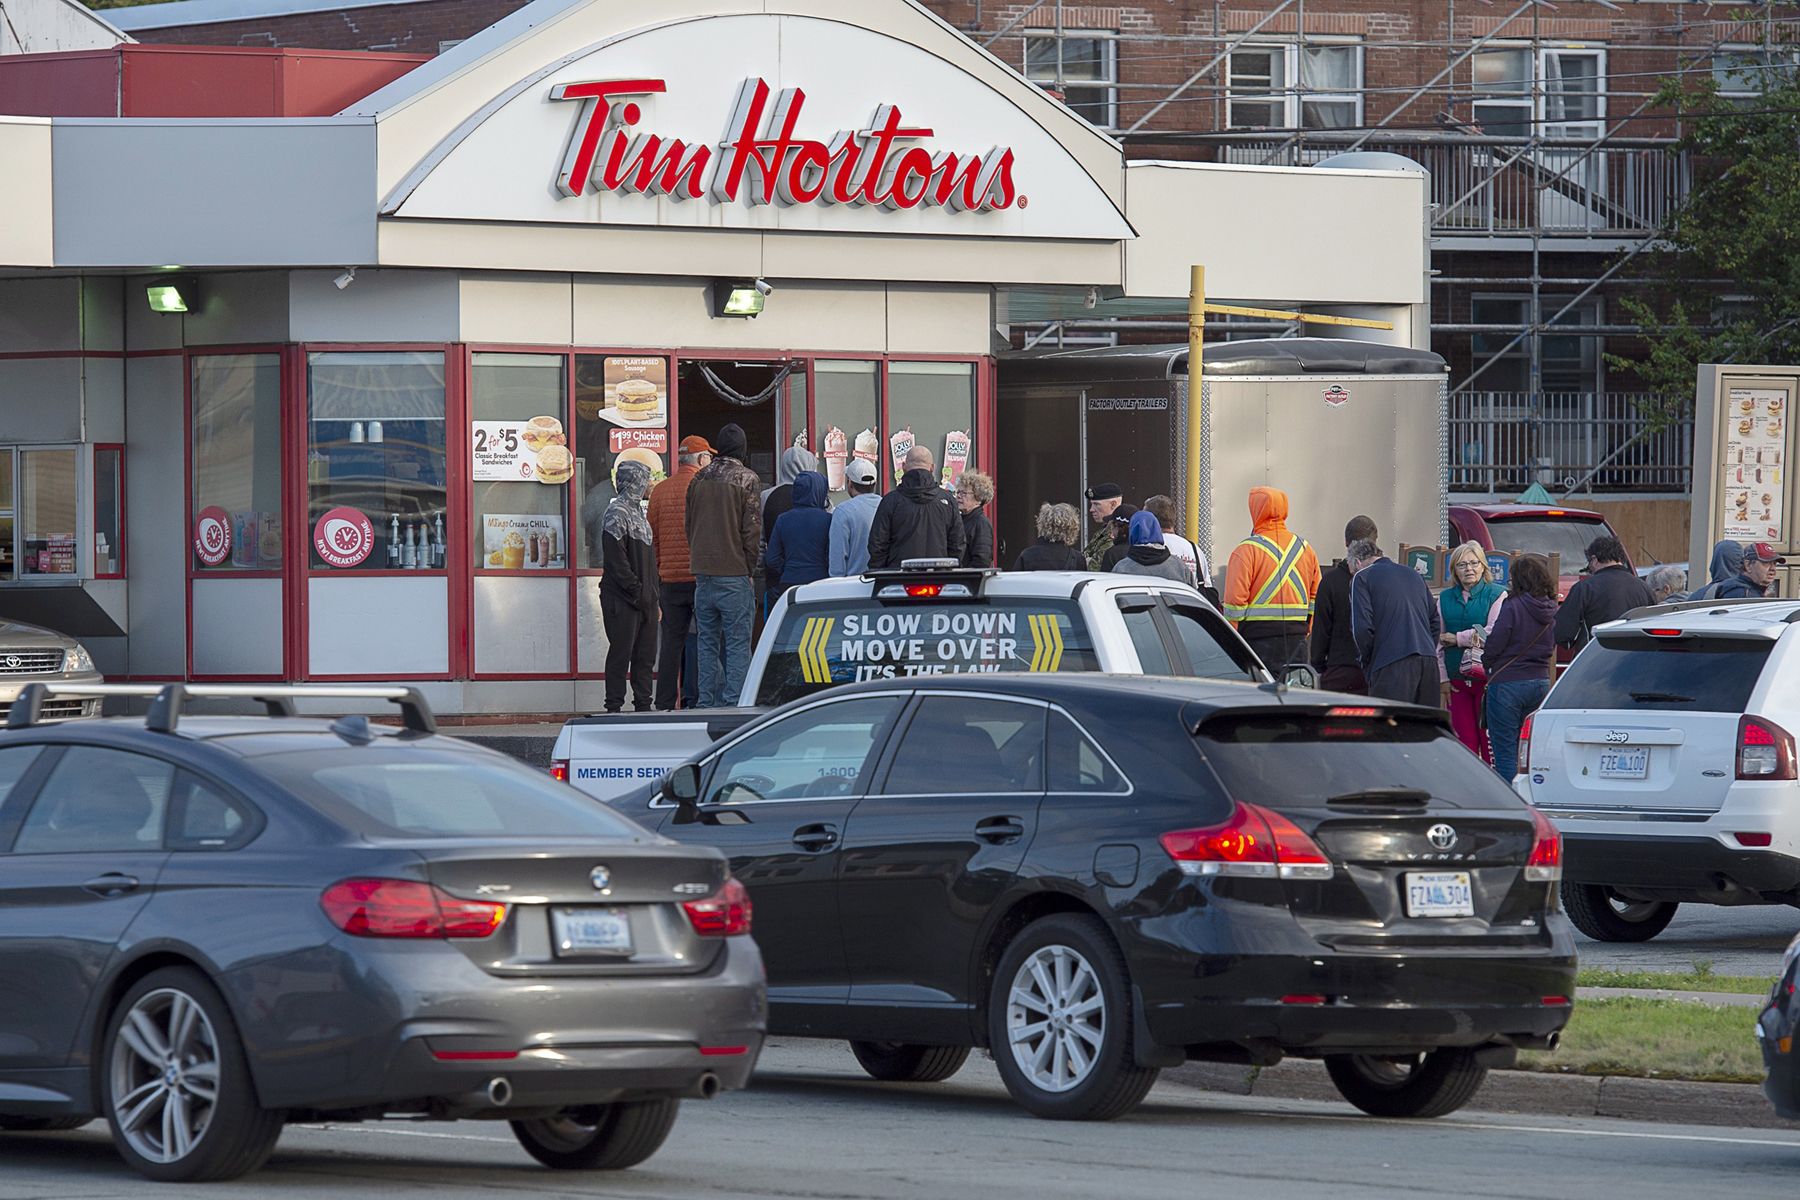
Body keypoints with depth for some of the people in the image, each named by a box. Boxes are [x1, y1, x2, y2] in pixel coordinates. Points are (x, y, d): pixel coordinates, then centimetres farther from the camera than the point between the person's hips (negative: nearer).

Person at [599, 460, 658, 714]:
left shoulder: (637, 511, 18)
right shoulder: (617, 513, -11)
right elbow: (616, 560, -18)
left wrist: (651, 592, 12)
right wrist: (637, 592, -18)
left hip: (643, 597, 9)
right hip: (622, 598, -9)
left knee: (645, 654, 9)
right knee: (621, 654, -5)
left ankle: (643, 705, 14)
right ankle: (614, 707, -2)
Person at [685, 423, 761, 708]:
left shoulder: (699, 479, 9)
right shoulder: (746, 479, -7)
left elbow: (690, 526, 14)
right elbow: (751, 530, -9)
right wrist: (749, 569, 0)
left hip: (703, 575, 5)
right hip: (735, 575, -5)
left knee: (708, 642, 10)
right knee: (737, 644, -4)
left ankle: (708, 703, 10)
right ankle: (734, 703, -9)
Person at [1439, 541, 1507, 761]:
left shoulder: (1497, 595, 0)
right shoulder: (1445, 598, 13)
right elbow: (1438, 640, 11)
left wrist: (1457, 639, -6)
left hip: (1486, 676, -4)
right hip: (1457, 680, 4)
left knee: (1489, 740, -5)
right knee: (1465, 740, 2)